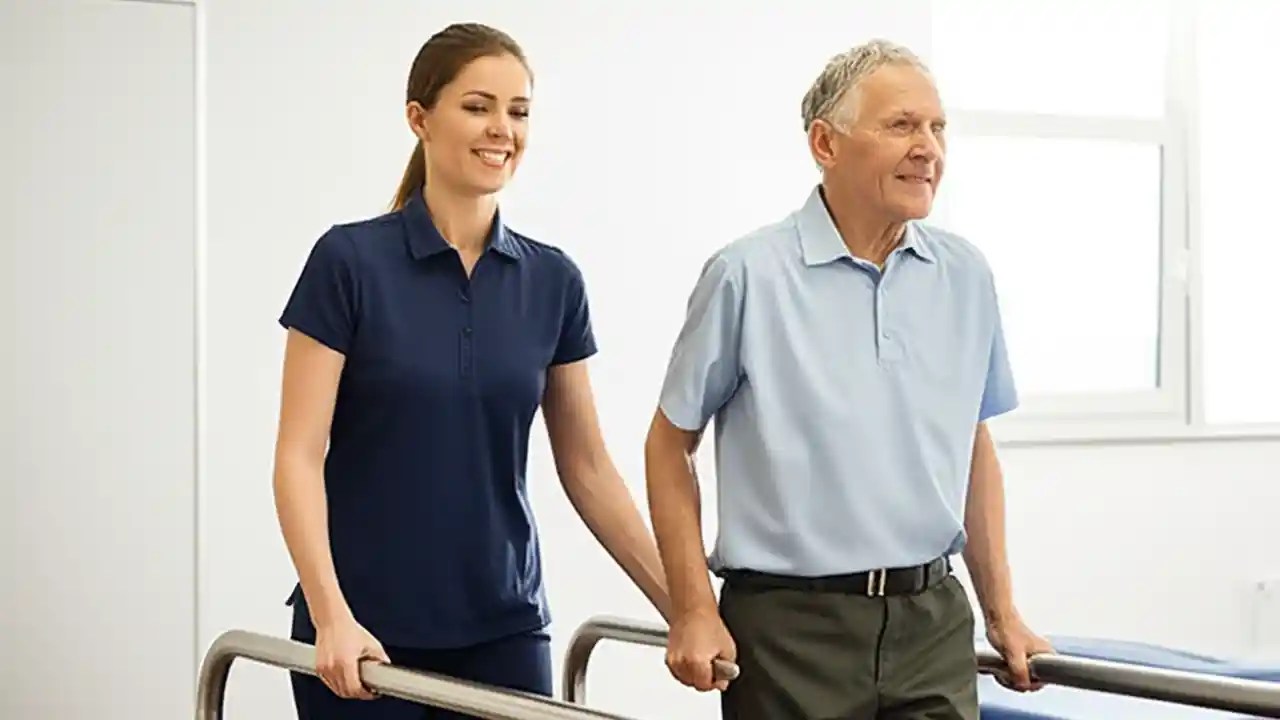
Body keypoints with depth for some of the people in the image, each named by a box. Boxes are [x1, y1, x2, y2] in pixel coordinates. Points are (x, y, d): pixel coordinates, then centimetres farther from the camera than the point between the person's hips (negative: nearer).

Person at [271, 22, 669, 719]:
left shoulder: (553, 281, 5)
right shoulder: (350, 261, -8)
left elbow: (586, 466, 11)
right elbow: (299, 456, -11)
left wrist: (680, 603, 7)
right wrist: (331, 615, -23)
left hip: (502, 628, 4)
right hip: (369, 629, -4)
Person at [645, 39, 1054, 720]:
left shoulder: (965, 276, 7)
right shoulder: (747, 275, -6)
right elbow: (670, 443, 0)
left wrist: (1002, 613, 15)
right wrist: (694, 613, -6)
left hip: (932, 621, 4)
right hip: (792, 627, -4)